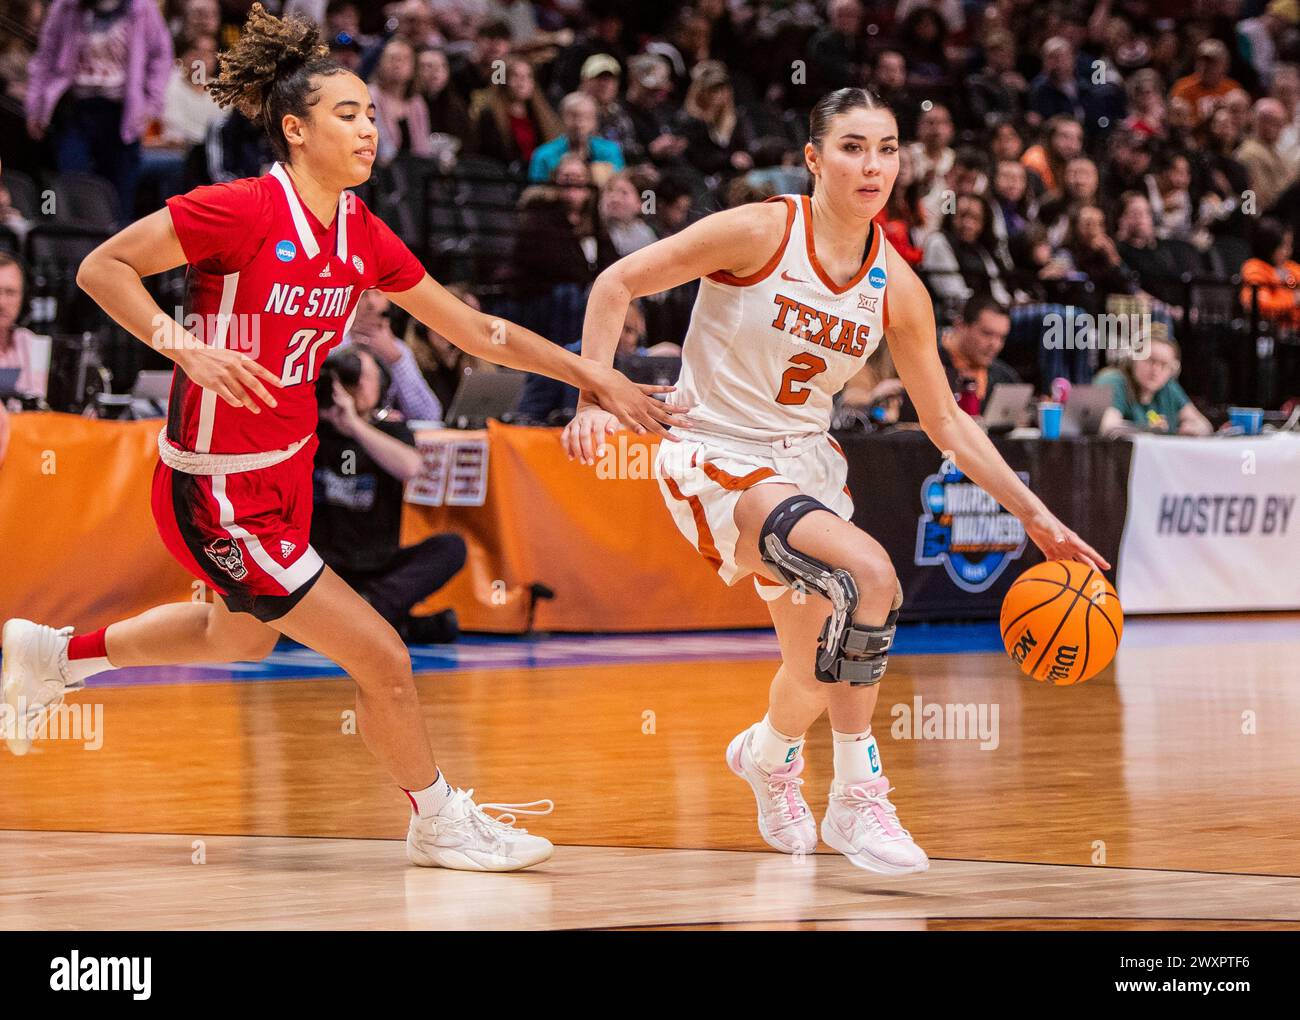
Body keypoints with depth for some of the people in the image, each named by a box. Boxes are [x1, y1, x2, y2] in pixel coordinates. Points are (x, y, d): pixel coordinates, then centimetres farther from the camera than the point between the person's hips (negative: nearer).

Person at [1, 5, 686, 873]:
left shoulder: (364, 237, 0)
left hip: (287, 471, 9)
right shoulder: (243, 210, -21)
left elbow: (476, 330, 8)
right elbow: (102, 266, -16)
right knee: (383, 659, -6)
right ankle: (439, 823, 16)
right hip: (222, 494, -9)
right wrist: (186, 348, -28)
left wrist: (598, 378, 6)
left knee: (241, 636, 32)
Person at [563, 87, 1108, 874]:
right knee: (869, 573, -29)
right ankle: (857, 800, -17)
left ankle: (768, 754, 53)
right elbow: (618, 283, -11)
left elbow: (947, 422, 4)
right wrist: (595, 398, -20)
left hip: (806, 459, 6)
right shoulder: (759, 232, -17)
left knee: (823, 672, 16)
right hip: (718, 462, -6)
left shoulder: (897, 289, -4)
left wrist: (1037, 517, 0)